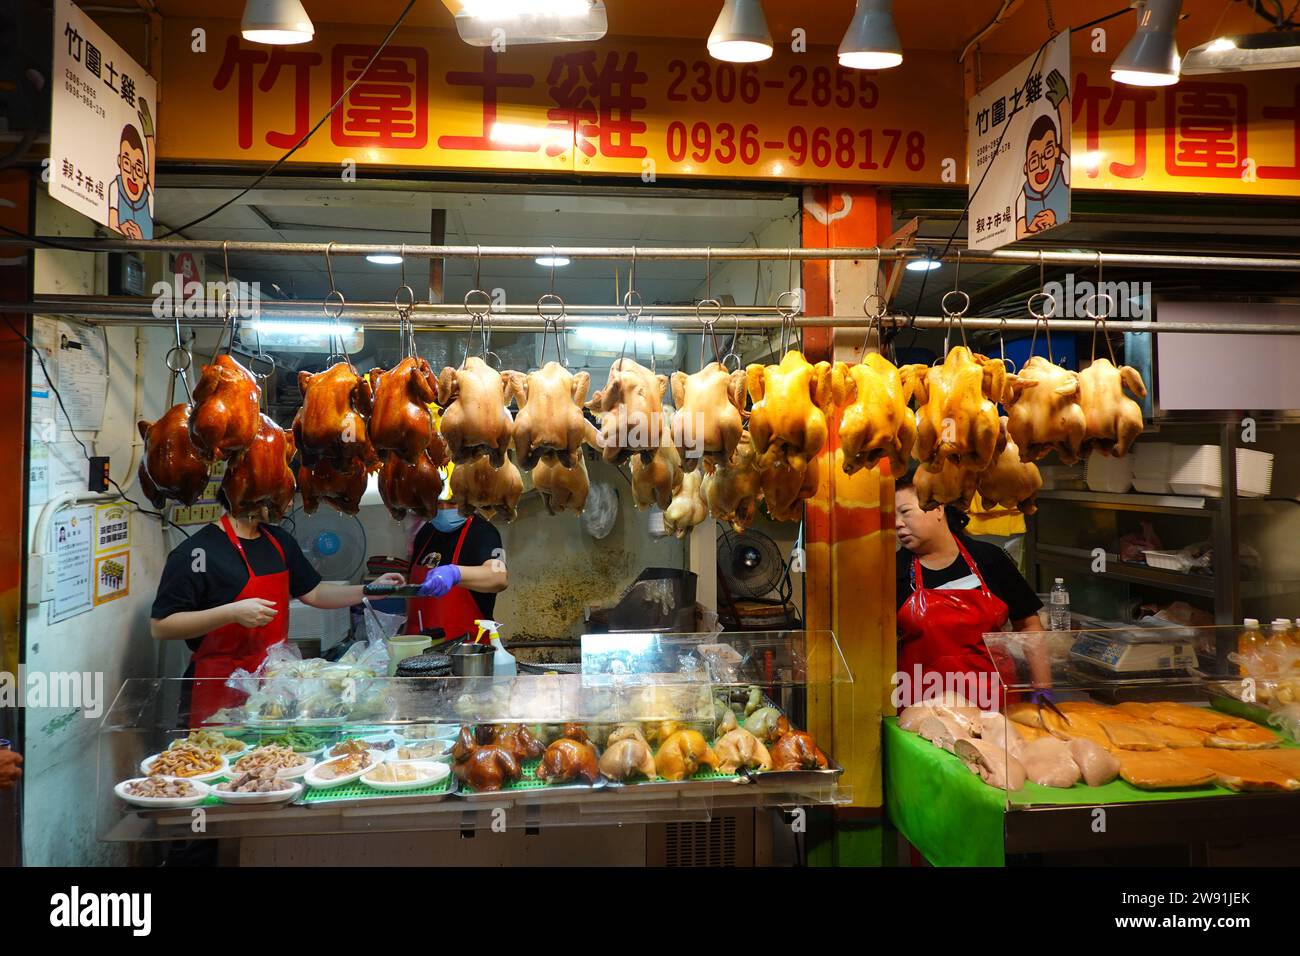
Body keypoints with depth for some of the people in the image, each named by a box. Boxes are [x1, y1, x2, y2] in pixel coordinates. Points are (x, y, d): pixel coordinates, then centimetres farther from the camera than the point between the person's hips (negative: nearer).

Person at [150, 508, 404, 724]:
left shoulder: (279, 540, 10)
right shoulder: (197, 551, -13)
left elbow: (313, 593, 17)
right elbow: (160, 627, -14)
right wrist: (232, 613, -24)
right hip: (218, 689, -6)